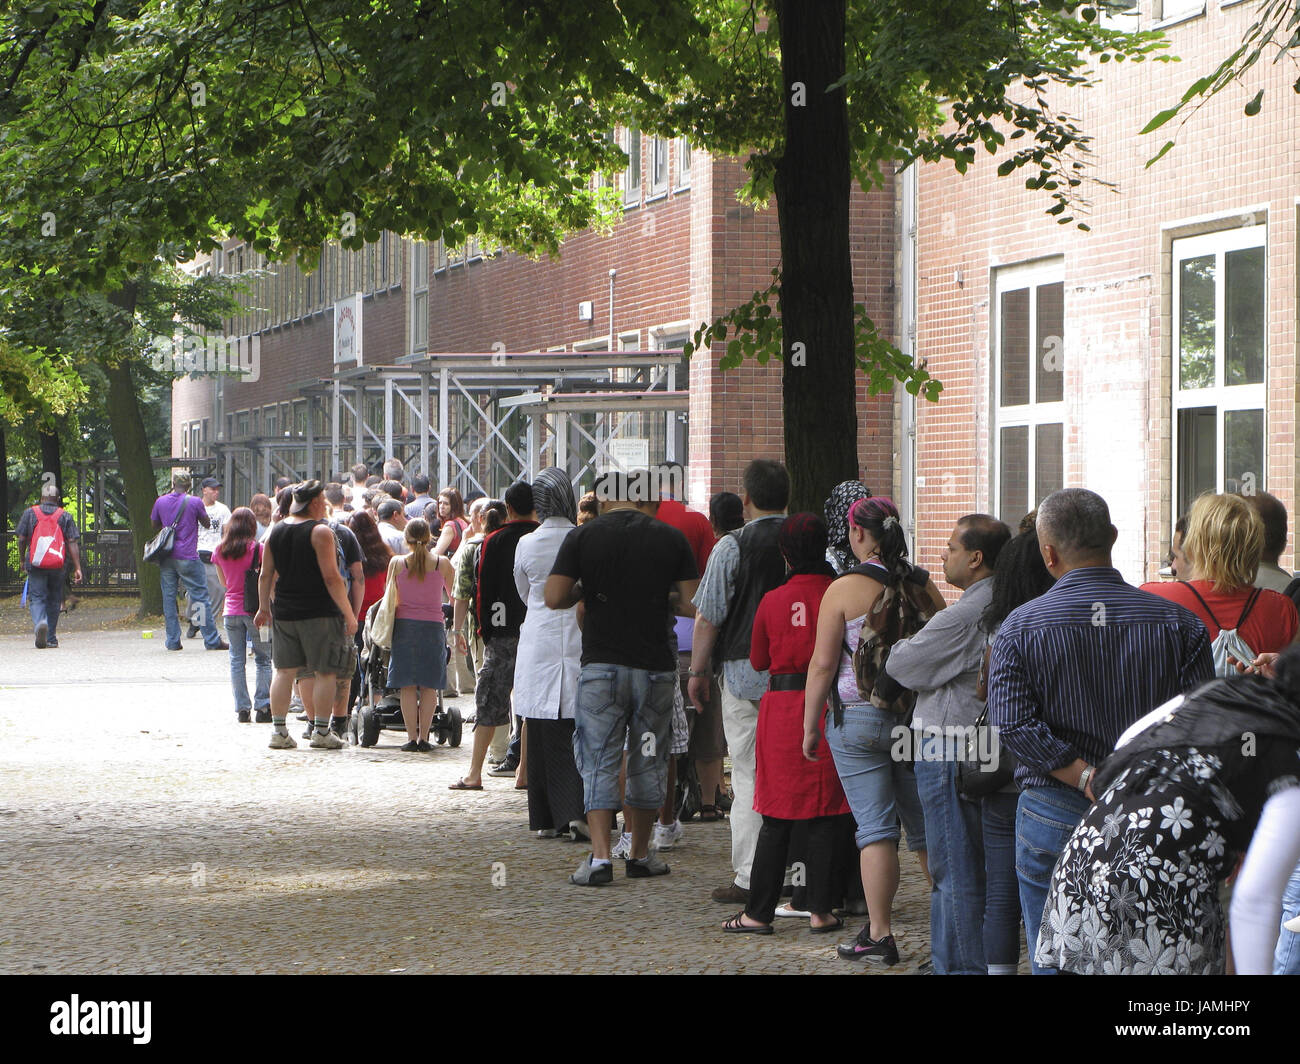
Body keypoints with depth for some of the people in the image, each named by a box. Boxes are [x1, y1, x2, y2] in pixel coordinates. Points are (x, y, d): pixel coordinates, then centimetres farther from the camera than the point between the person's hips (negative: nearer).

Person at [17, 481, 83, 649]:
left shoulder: (30, 513, 4)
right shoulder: (65, 516, 4)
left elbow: (21, 539, 4)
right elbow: (72, 543, -1)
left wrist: (23, 561, 18)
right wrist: (77, 568, -1)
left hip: (35, 564, -1)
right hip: (57, 566, 1)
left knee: (36, 598, -2)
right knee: (54, 600, 12)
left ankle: (39, 623, -32)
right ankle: (51, 638, 16)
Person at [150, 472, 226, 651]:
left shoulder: (161, 501, 4)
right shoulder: (194, 502, -5)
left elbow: (155, 527, 15)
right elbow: (207, 523, 8)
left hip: (167, 557, 3)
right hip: (188, 556, -3)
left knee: (169, 597, 7)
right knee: (200, 596, 1)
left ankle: (173, 641, 5)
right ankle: (212, 640, 0)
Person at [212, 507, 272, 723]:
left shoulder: (220, 551, 2)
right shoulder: (257, 549, -10)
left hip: (231, 610, 3)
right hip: (254, 608, -3)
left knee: (237, 660, 9)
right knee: (263, 659, 5)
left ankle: (242, 709, 8)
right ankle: (263, 707, 2)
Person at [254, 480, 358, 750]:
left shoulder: (276, 531, 7)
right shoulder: (320, 532, -11)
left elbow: (266, 575, 11)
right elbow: (331, 578, -15)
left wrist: (264, 607, 23)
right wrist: (349, 615, -11)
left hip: (284, 613, 6)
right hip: (320, 613, -6)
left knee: (284, 670, 9)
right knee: (325, 672, 3)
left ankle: (279, 731, 9)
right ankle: (321, 732, 2)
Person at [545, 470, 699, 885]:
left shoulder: (584, 536, -3)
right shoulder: (671, 538, 1)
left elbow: (553, 598, -8)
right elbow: (693, 604, -1)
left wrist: (586, 593, 11)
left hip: (601, 665, -1)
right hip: (655, 664, 2)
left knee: (599, 762, 1)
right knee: (648, 763, 13)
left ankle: (600, 856, -10)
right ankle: (641, 854, 22)